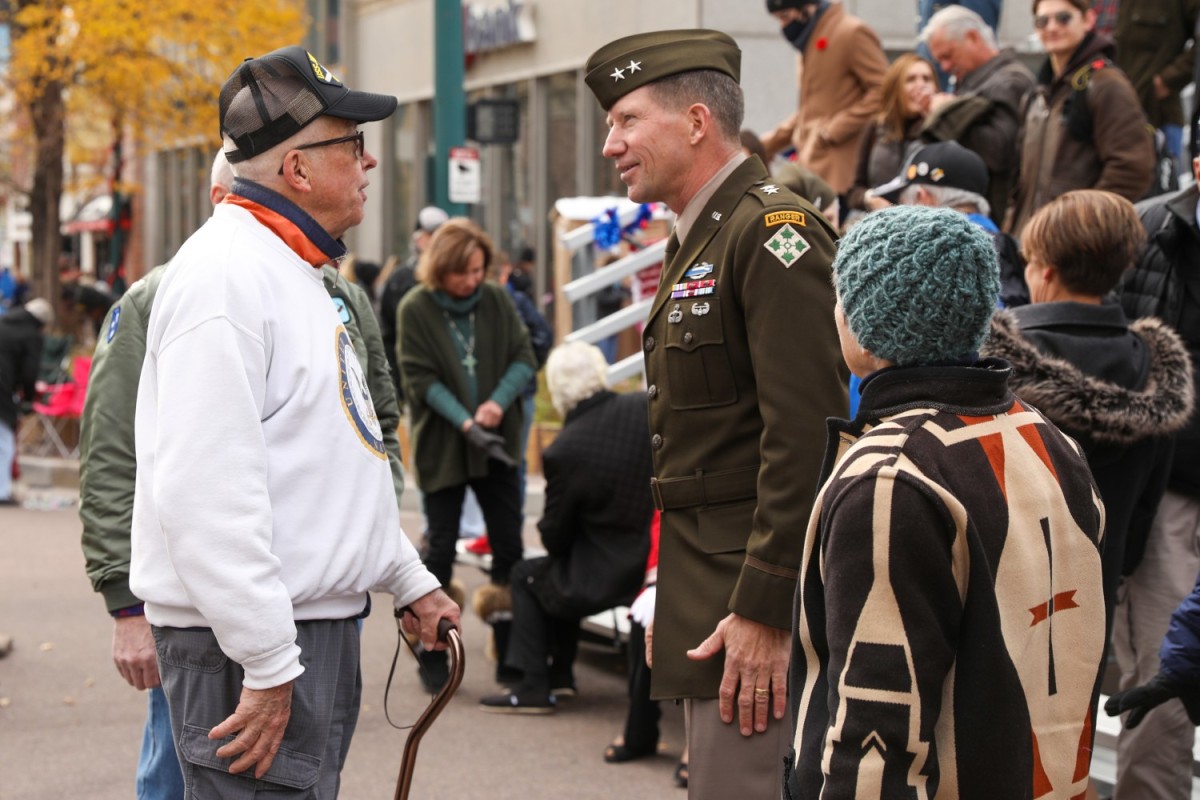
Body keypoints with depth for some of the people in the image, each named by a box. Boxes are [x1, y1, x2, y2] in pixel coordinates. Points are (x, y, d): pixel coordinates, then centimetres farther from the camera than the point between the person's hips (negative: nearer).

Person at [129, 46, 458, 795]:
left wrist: (409, 580, 23)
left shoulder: (297, 274, 17)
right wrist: (268, 663, -24)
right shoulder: (225, 274, -17)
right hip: (249, 648, -10)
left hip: (321, 623, 10)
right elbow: (206, 492, -25)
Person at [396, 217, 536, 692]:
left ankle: (509, 654, 14)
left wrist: (498, 402, -17)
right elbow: (420, 378, -11)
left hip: (498, 444, 3)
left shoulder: (496, 302, 2)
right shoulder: (415, 310, -8)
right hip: (442, 447, -3)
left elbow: (524, 359, 1)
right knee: (441, 547, 1)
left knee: (509, 546, 5)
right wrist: (465, 422, -22)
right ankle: (432, 655, 12)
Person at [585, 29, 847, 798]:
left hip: (756, 595, -10)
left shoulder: (774, 231, -14)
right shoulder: (697, 243, 17)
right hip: (708, 591, 10)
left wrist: (766, 610, -22)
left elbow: (803, 437, -21)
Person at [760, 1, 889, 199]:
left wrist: (836, 129, -16)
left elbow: (883, 91, -13)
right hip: (812, 164, 8)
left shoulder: (852, 33, -7)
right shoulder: (809, 42, 20)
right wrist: (768, 144, 20)